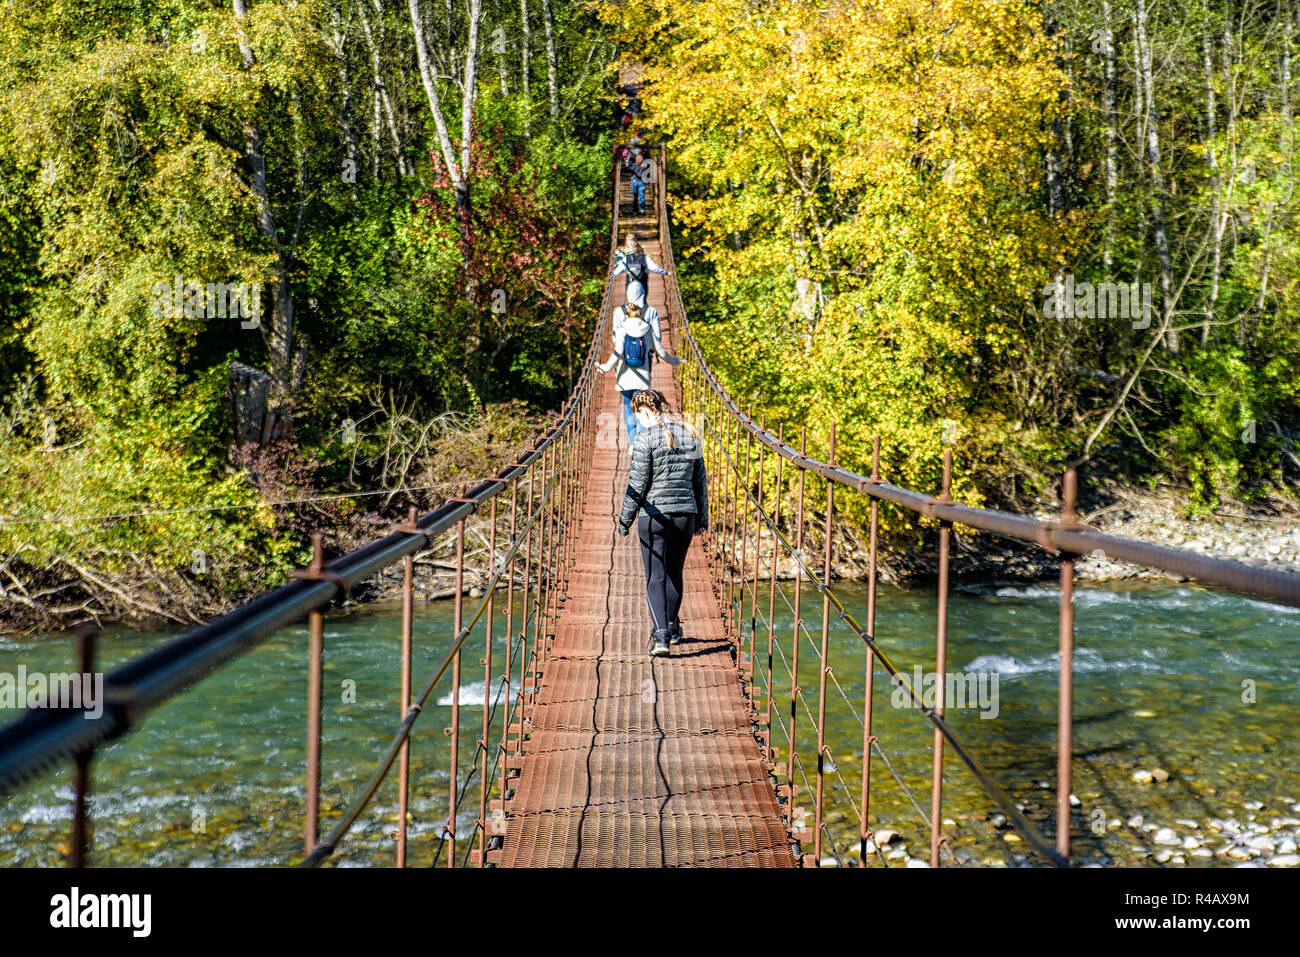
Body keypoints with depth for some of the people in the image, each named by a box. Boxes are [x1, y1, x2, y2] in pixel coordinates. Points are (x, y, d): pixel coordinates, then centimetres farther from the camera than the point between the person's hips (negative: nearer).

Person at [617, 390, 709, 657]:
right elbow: (700, 480, 11)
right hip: (686, 513, 5)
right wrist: (702, 516, 20)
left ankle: (661, 636, -14)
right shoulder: (689, 435, 6)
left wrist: (625, 518, -3)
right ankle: (672, 628, 35)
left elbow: (637, 484, -11)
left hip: (654, 514, -5)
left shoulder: (646, 439, -10)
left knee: (655, 578, -2)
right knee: (674, 574, 21)